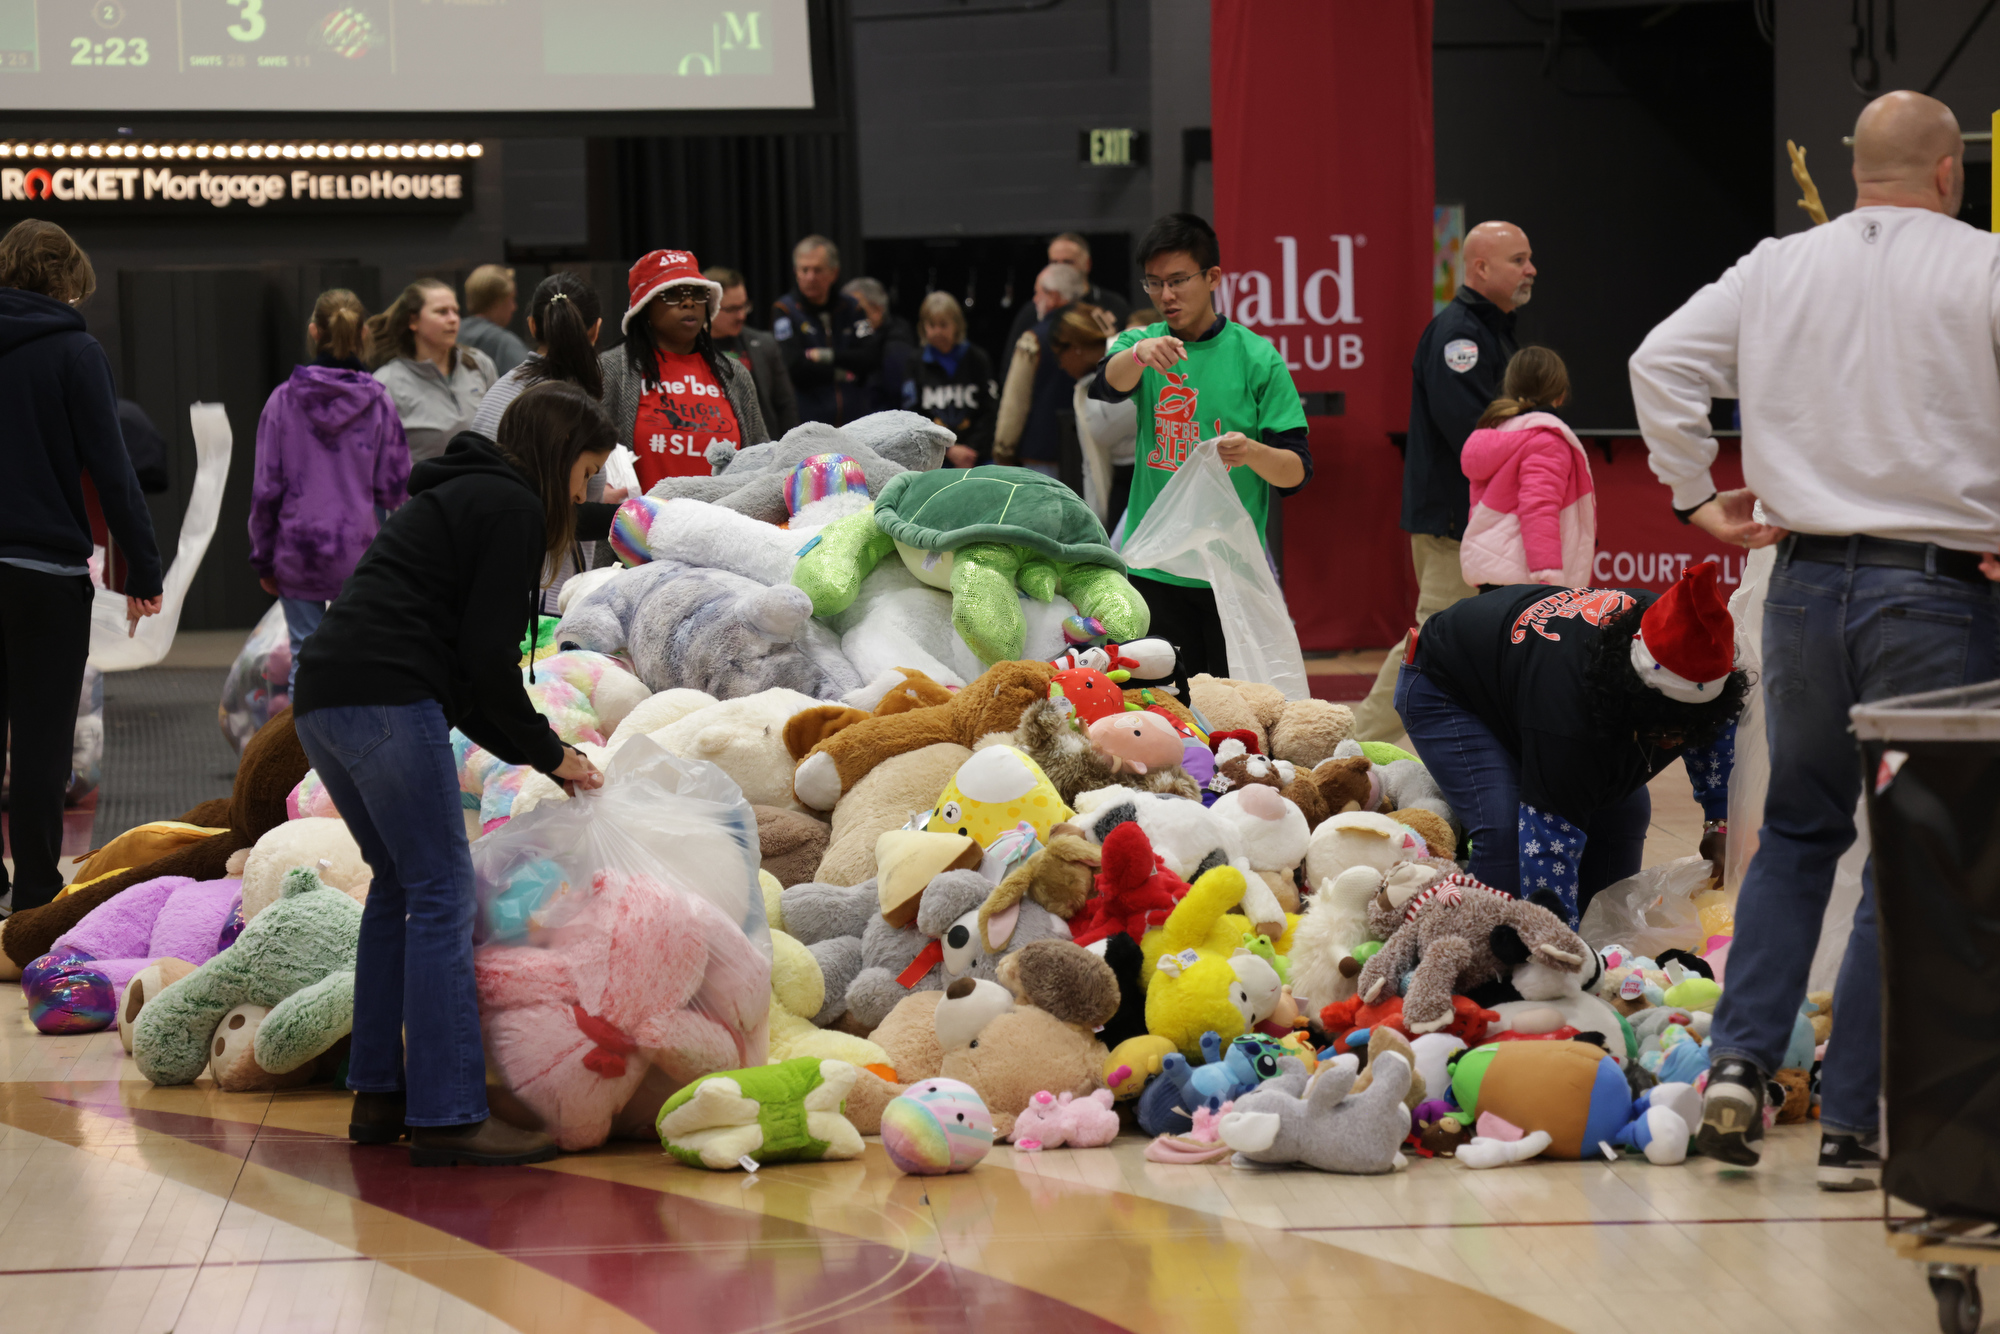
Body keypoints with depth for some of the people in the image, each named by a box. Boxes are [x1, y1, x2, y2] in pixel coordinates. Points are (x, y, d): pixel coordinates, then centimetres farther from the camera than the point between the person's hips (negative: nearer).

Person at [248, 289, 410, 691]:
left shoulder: (283, 400, -4)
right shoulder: (378, 401, -5)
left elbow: (266, 490, -1)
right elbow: (393, 488, -2)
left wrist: (263, 559, 8)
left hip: (296, 550, 1)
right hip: (359, 552, 0)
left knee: (304, 656, 7)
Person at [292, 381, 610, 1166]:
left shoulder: (461, 498, 28)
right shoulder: (513, 509, -1)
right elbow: (487, 656, -9)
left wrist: (532, 754, 23)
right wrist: (546, 752, 3)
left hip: (323, 702, 10)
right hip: (383, 698, -10)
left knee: (400, 883, 20)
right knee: (442, 894, -6)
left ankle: (378, 1094, 23)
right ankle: (448, 1116, -7)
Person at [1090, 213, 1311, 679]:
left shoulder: (1256, 357, 1)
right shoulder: (1140, 343, 8)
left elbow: (1297, 470, -2)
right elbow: (1108, 384, -16)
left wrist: (1254, 453, -24)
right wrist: (1139, 354, -39)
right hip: (1152, 567, 2)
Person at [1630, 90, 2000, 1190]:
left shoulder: (1777, 268, 8)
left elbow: (1659, 363, 6)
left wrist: (1695, 497, 10)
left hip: (1805, 575, 4)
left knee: (1797, 832, 20)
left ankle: (1739, 1062, 6)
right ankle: (1850, 1122, 3)